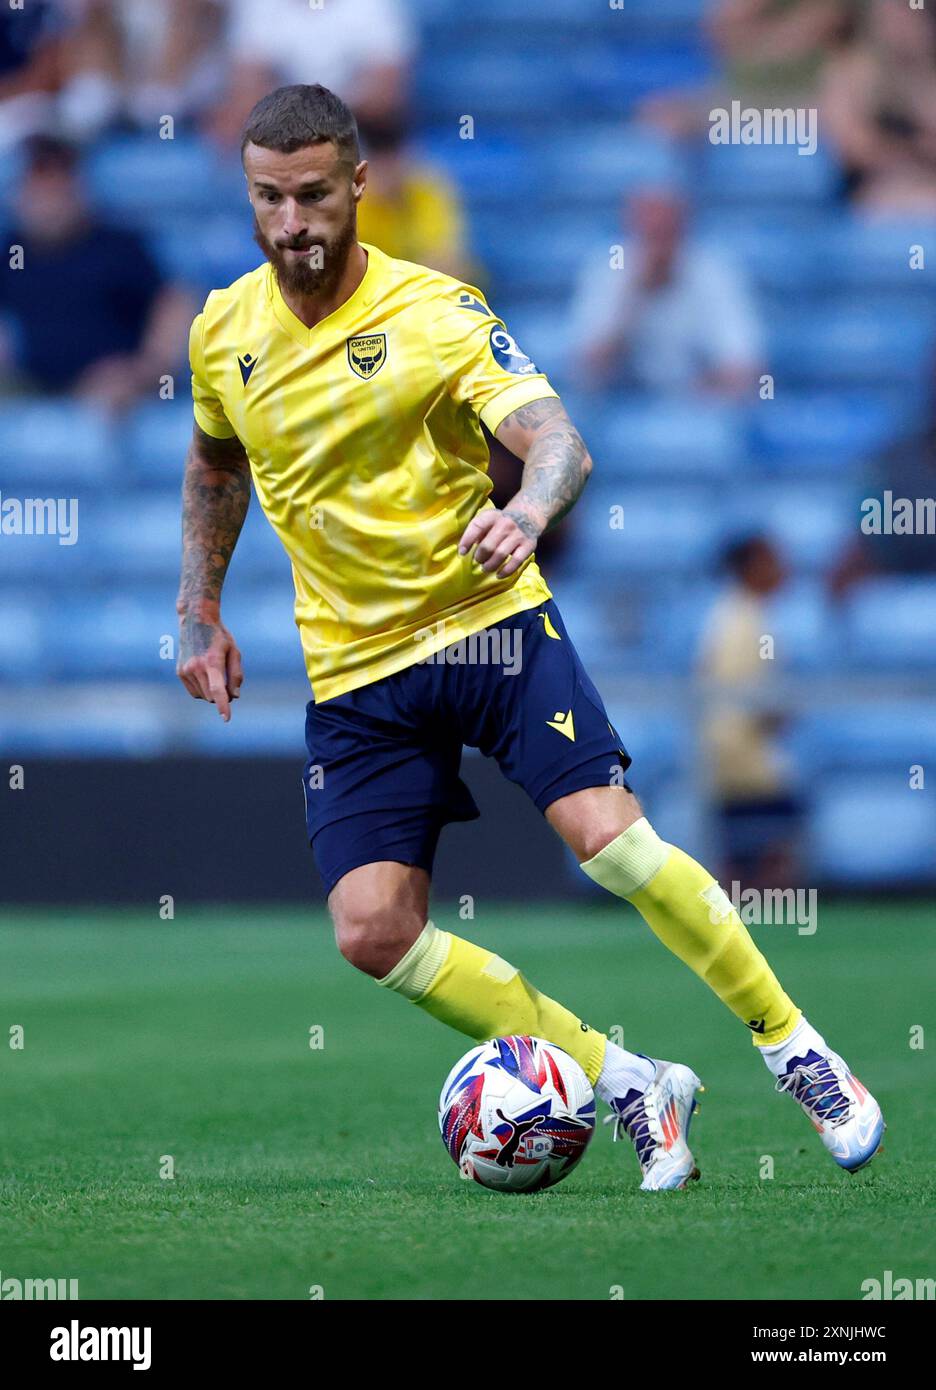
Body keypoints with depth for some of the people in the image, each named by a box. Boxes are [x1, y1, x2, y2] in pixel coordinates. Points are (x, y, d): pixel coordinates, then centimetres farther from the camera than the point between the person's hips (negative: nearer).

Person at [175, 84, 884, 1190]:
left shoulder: (437, 311, -11)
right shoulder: (223, 332, 2)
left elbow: (559, 442, -24)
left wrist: (526, 512, -46)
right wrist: (199, 612, 18)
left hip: (487, 622, -4)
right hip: (354, 673, 4)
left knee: (610, 838, -21)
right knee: (373, 931, -12)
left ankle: (795, 1049, 0)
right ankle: (628, 1087, 1)